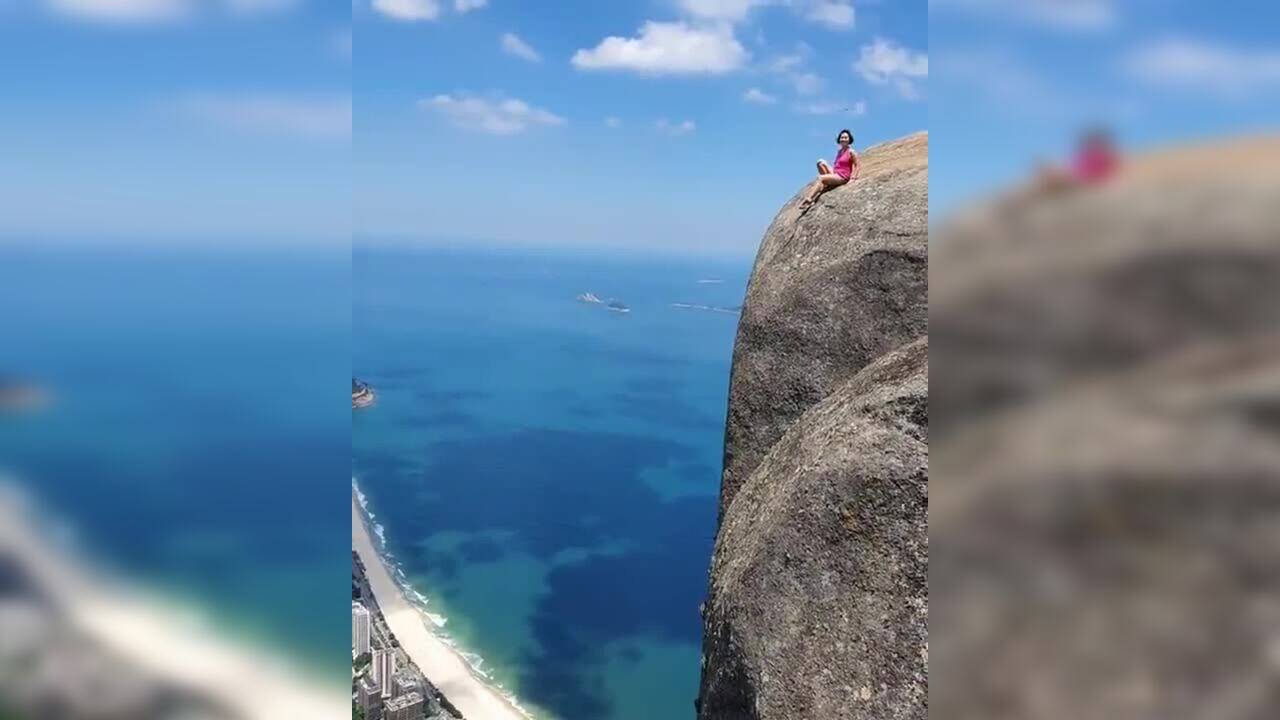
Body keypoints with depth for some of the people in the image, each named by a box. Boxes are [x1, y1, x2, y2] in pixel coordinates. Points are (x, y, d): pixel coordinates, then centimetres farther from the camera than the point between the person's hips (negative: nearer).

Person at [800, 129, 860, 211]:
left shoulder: (851, 152, -5)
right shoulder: (839, 151, 16)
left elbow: (858, 166, -4)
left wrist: (853, 178, -12)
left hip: (842, 177, -8)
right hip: (834, 173, 8)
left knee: (820, 178, -25)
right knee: (821, 162, -6)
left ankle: (808, 200, -33)